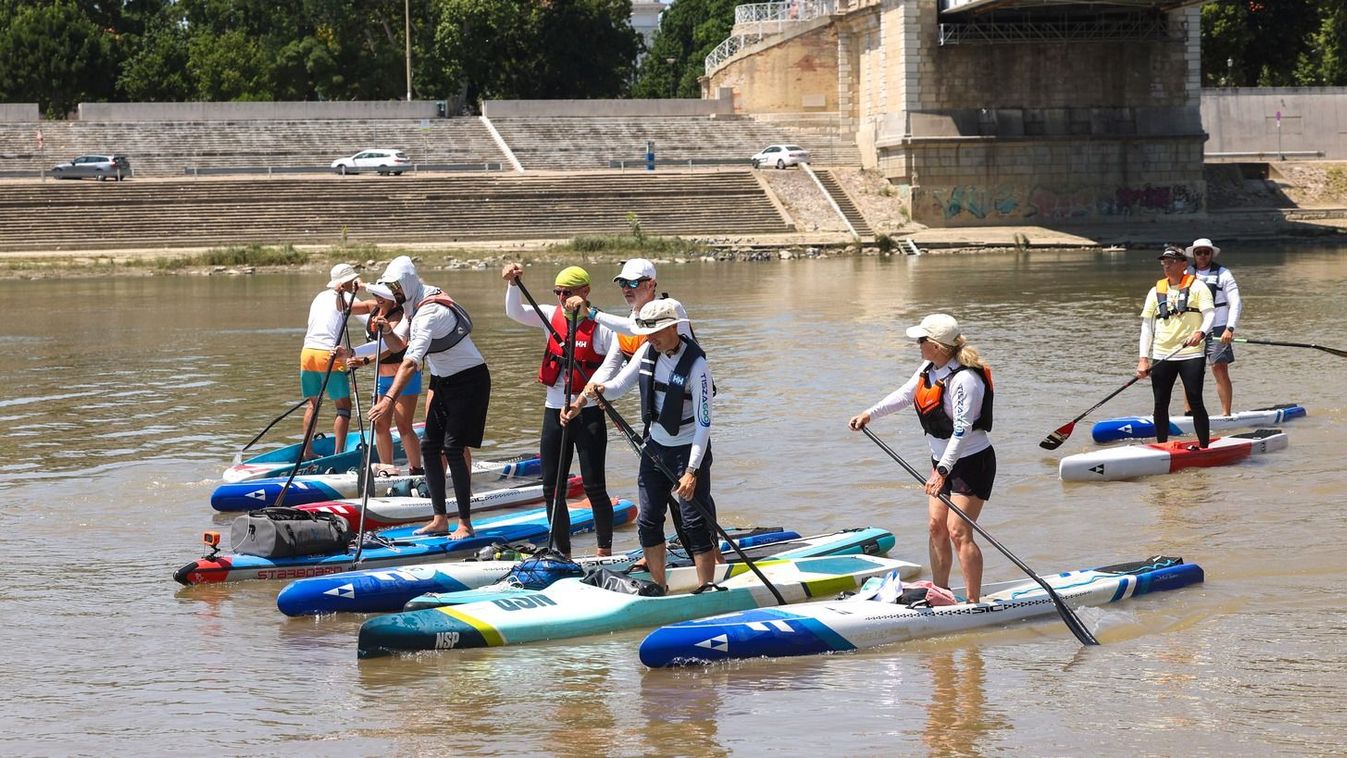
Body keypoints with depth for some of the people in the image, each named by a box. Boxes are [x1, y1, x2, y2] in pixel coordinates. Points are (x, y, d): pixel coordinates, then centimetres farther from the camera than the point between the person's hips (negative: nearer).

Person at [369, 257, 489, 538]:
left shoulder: (430, 312, -27)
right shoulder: (416, 305, 3)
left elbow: (412, 361, -37)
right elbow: (401, 345, 11)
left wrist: (390, 399, -44)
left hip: (468, 380, -10)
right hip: (443, 381, 10)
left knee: (453, 448, -14)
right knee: (430, 447, 5)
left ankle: (465, 523, -12)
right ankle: (440, 518, 9)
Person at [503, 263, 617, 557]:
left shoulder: (599, 325, -10)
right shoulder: (553, 316, 6)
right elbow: (515, 313, -1)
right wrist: (513, 284, -16)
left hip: (588, 414, -6)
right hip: (554, 410, 6)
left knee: (594, 488, -3)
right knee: (552, 489, 8)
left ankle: (605, 552, 6)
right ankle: (563, 553, 17)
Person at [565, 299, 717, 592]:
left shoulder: (696, 364, -22)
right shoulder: (648, 352, -3)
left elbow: (704, 423, -21)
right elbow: (619, 386, 5)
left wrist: (692, 472, -25)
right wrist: (598, 389, -20)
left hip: (689, 449, -7)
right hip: (655, 446, 7)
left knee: (696, 525, -7)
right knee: (648, 521, 9)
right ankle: (659, 588, 20)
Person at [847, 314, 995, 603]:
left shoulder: (964, 379, -25)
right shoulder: (930, 368, 3)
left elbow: (962, 430, -29)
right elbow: (904, 395, 19)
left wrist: (942, 471, -34)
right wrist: (869, 414, 15)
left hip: (972, 462, -9)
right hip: (943, 461, 9)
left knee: (958, 532, -13)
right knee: (936, 527, 9)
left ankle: (974, 603, -10)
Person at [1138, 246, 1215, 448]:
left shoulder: (1196, 286, 3)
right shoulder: (1156, 291, 14)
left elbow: (1210, 313, -8)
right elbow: (1147, 326, 12)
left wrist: (1201, 333, -28)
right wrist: (1144, 359, 4)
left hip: (1191, 354, -4)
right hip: (1161, 356, 4)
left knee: (1195, 403, -9)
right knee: (1160, 405, 5)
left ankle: (1204, 447, -4)